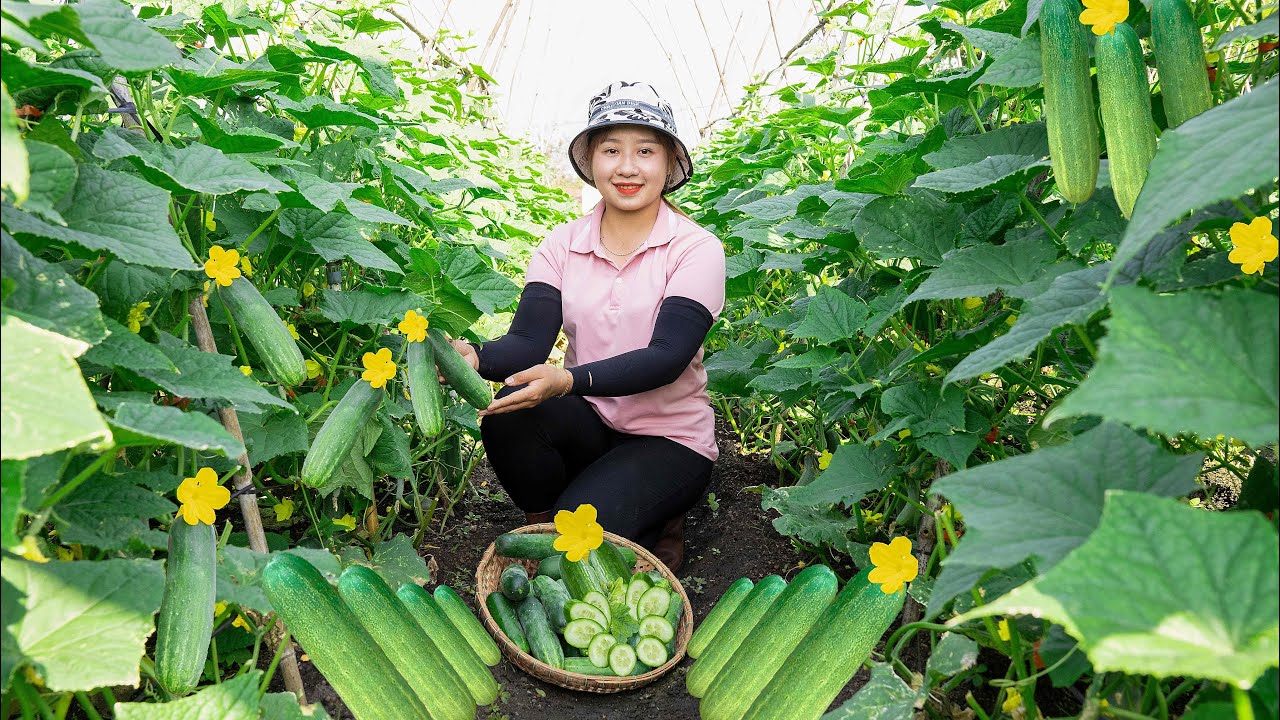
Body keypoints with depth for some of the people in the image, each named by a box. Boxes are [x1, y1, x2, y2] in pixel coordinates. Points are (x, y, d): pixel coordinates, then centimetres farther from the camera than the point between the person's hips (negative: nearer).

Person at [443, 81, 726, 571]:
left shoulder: (696, 249, -10)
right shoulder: (562, 245, -1)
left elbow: (666, 357, -23)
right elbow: (529, 340, -12)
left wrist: (568, 380, -39)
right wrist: (476, 357, -35)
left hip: (670, 439, -3)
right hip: (588, 427, 3)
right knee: (511, 412, -28)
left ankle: (654, 528, 10)